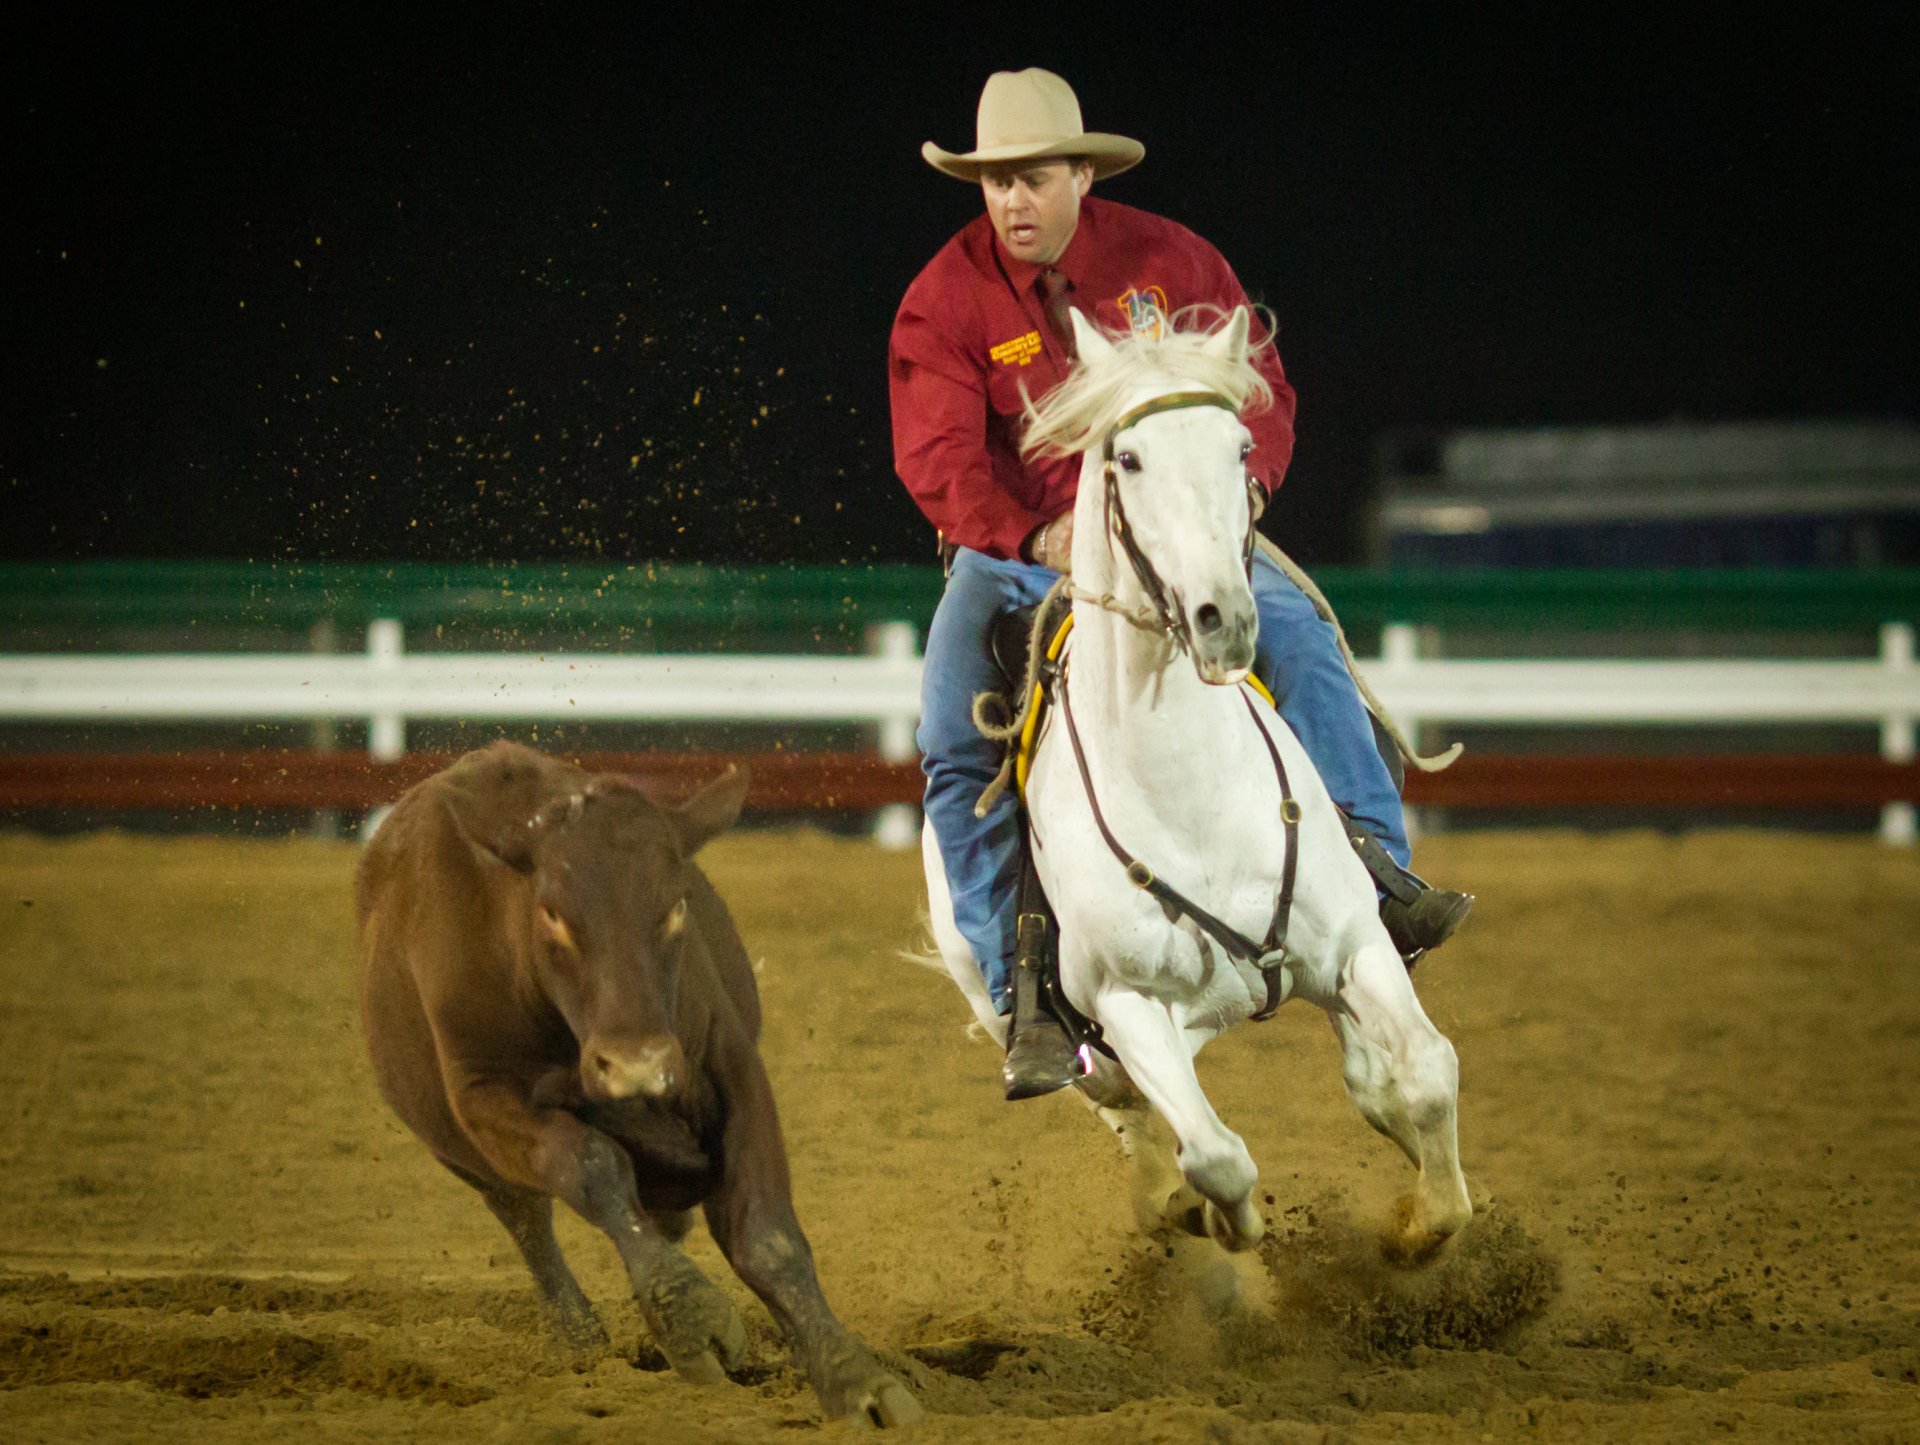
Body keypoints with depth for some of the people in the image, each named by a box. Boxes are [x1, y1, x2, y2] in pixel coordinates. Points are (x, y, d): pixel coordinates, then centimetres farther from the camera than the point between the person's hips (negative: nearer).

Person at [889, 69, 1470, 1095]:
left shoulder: (1164, 260, 1)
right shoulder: (943, 305, -6)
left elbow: (1258, 383, 5)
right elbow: (937, 459, -17)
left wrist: (1243, 479, -16)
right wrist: (1033, 537, -32)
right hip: (1014, 547, -1)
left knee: (1298, 633, -24)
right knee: (953, 743, -22)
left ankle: (1376, 868, -22)